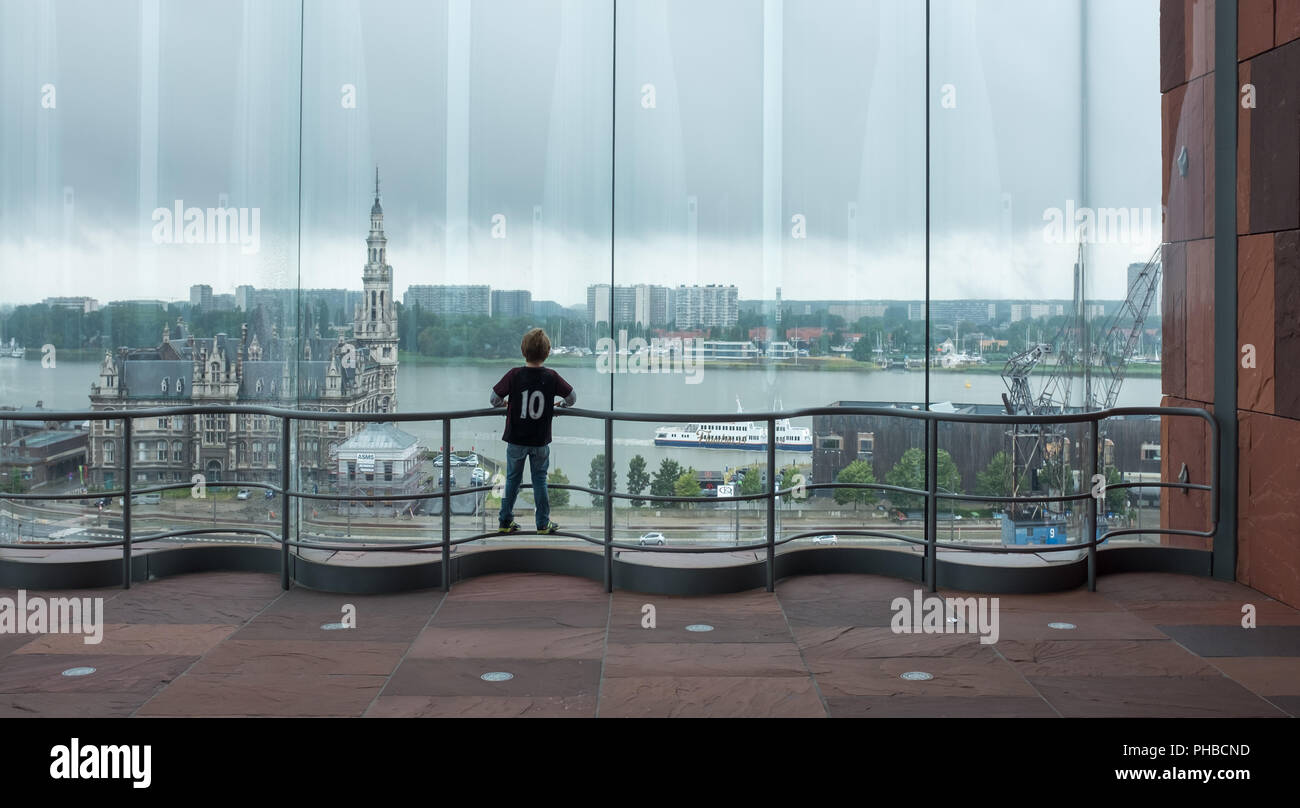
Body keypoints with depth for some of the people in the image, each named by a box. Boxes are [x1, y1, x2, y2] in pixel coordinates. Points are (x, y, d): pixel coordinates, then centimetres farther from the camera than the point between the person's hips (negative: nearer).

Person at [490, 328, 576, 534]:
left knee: (513, 479, 14)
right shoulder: (551, 377, -10)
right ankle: (543, 523, 16)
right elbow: (572, 397, -1)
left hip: (516, 440, 0)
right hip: (541, 441, 0)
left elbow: (494, 398, -9)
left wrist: (502, 404, 13)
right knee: (540, 480, 12)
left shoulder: (514, 375, -13)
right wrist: (561, 405, 20)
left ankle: (505, 521, 19)